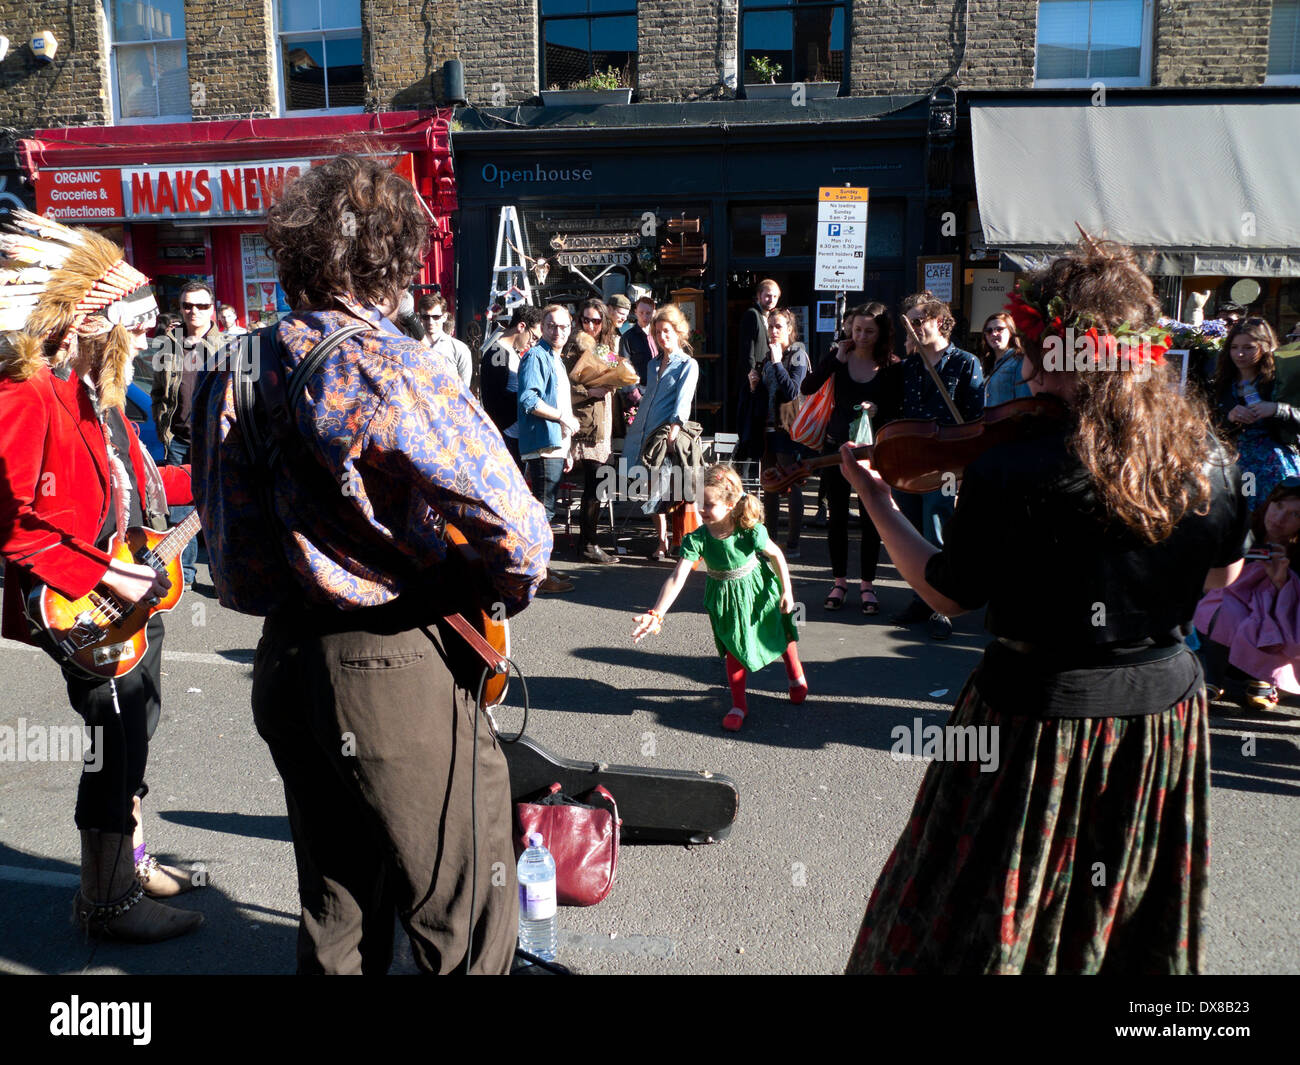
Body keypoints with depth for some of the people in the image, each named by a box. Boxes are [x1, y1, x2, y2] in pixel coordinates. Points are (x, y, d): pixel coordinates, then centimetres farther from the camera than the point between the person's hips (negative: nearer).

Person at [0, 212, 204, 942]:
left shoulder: (95, 391, 11)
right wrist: (103, 575, -24)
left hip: (134, 597, 10)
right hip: (89, 617, -10)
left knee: (134, 737, 21)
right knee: (114, 750, 2)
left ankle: (131, 861, 39)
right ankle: (108, 902, 20)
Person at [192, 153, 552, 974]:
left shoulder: (233, 374, 4)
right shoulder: (396, 371, -18)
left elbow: (230, 536, 7)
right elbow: (517, 528, -25)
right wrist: (509, 594, -6)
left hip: (283, 662, 7)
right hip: (401, 669, -7)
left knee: (336, 918, 23)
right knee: (461, 921, 10)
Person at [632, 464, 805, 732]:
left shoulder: (750, 531, -31)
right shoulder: (696, 539, -29)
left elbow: (776, 555, -14)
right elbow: (677, 578, -33)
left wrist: (786, 592, -7)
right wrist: (656, 614, -42)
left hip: (758, 589, 0)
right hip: (725, 598, 0)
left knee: (780, 634, 20)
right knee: (734, 648, 9)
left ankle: (796, 676, 52)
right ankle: (738, 705, 30)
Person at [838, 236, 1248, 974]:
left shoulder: (1012, 471, -24)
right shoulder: (1209, 456, -8)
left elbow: (947, 593, -12)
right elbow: (1224, 575, 7)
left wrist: (876, 498, -2)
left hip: (1040, 718, -5)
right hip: (1168, 703, 5)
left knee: (977, 928, 16)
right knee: (1143, 931, 27)